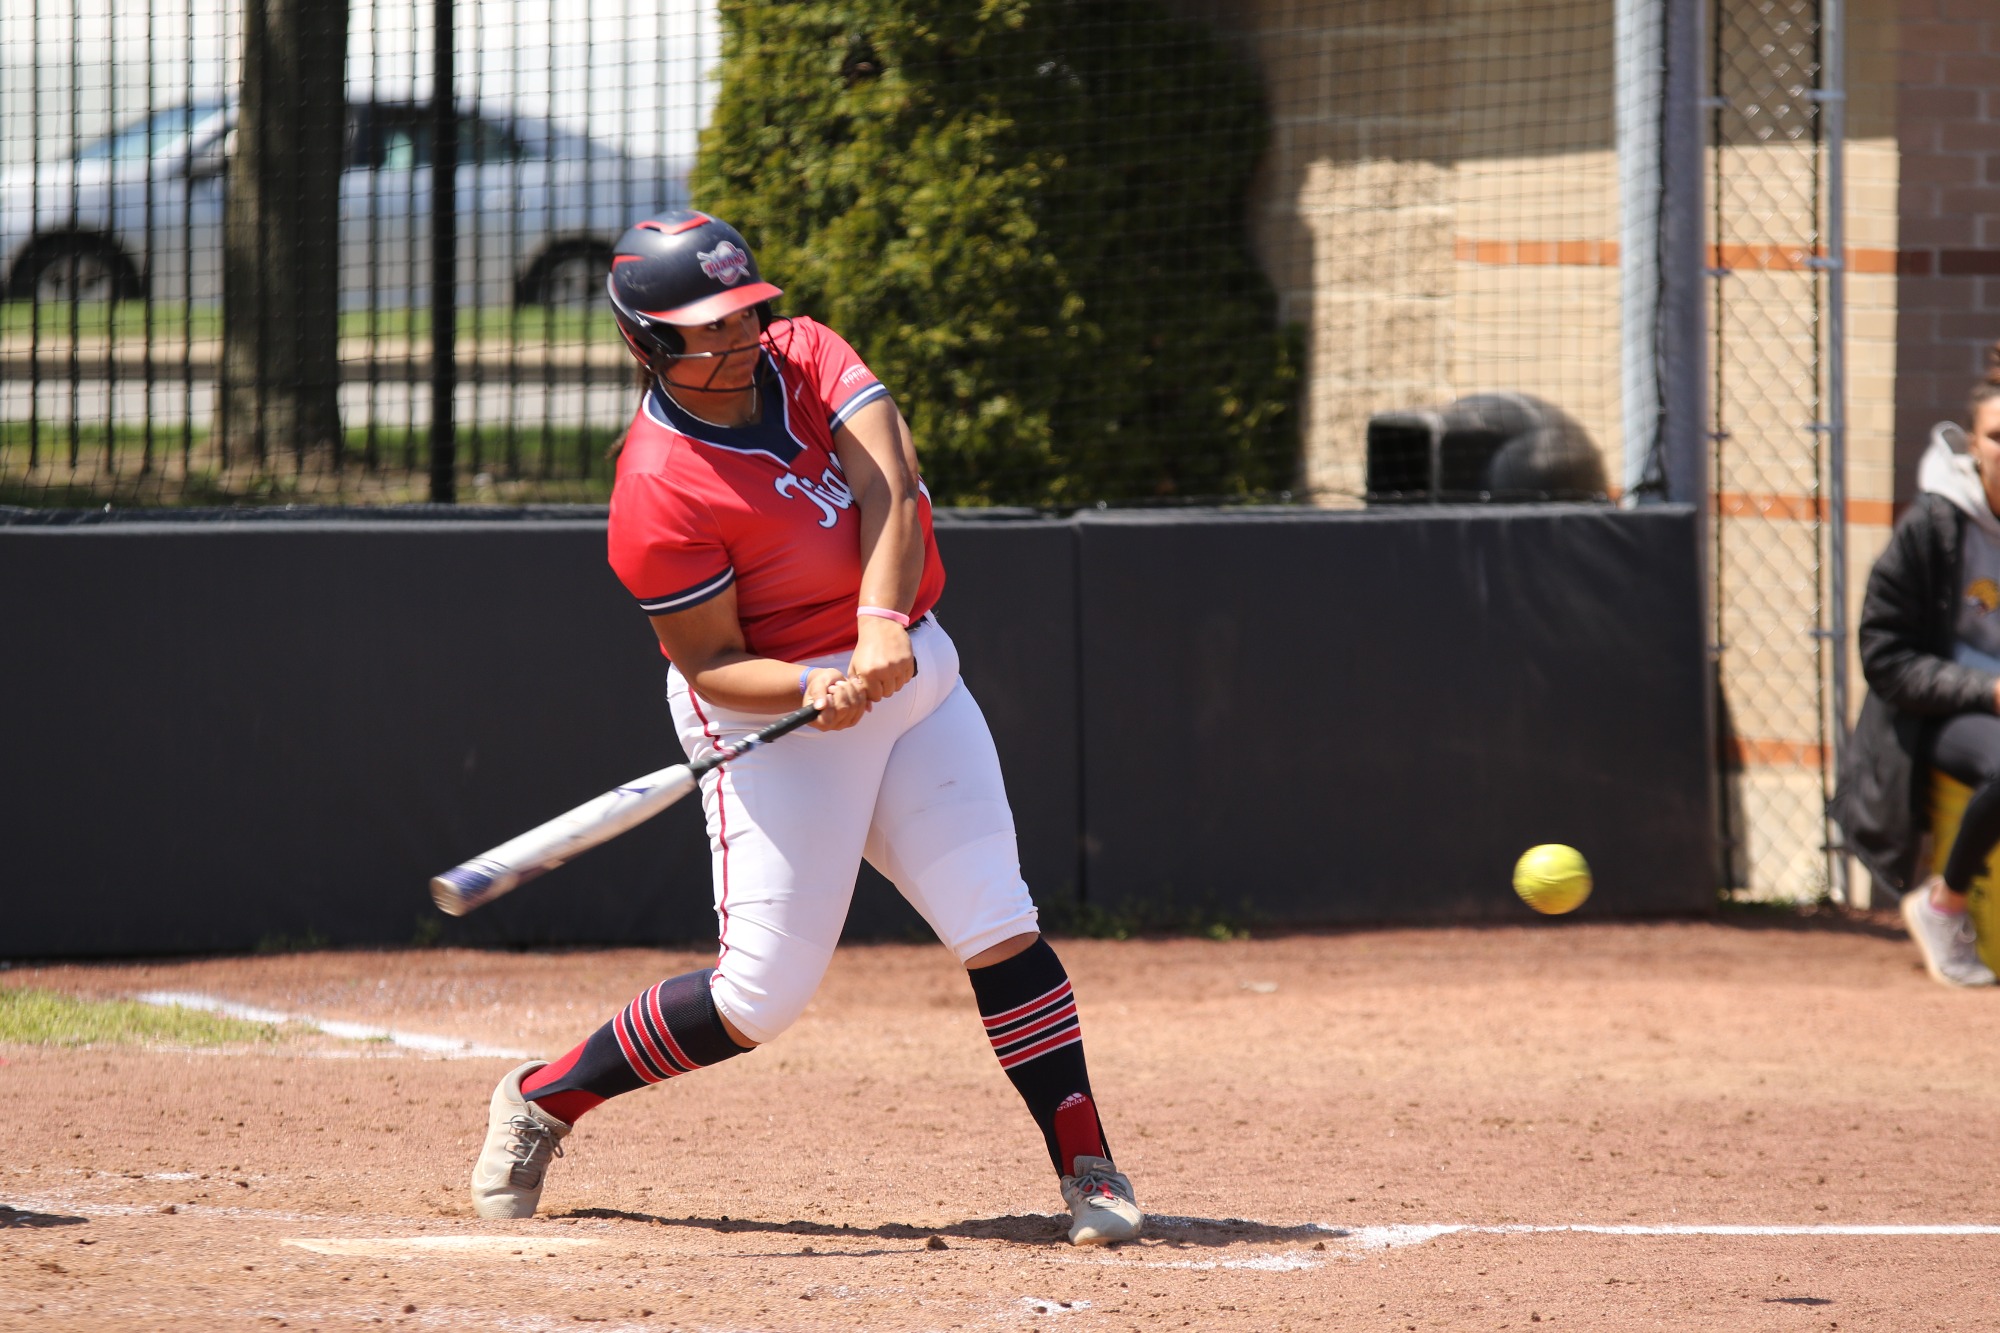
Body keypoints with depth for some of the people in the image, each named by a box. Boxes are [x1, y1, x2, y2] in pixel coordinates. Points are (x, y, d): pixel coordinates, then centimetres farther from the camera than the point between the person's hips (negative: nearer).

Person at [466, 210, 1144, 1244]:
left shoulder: (806, 356, -4)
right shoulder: (658, 493, -20)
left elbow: (888, 486, -18)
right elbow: (710, 663, -16)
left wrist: (880, 624, -33)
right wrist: (809, 690, -35)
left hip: (910, 670, 5)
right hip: (770, 716, -5)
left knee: (997, 926, -6)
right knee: (763, 995, -7)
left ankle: (1087, 1168, -2)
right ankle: (539, 1099, 12)